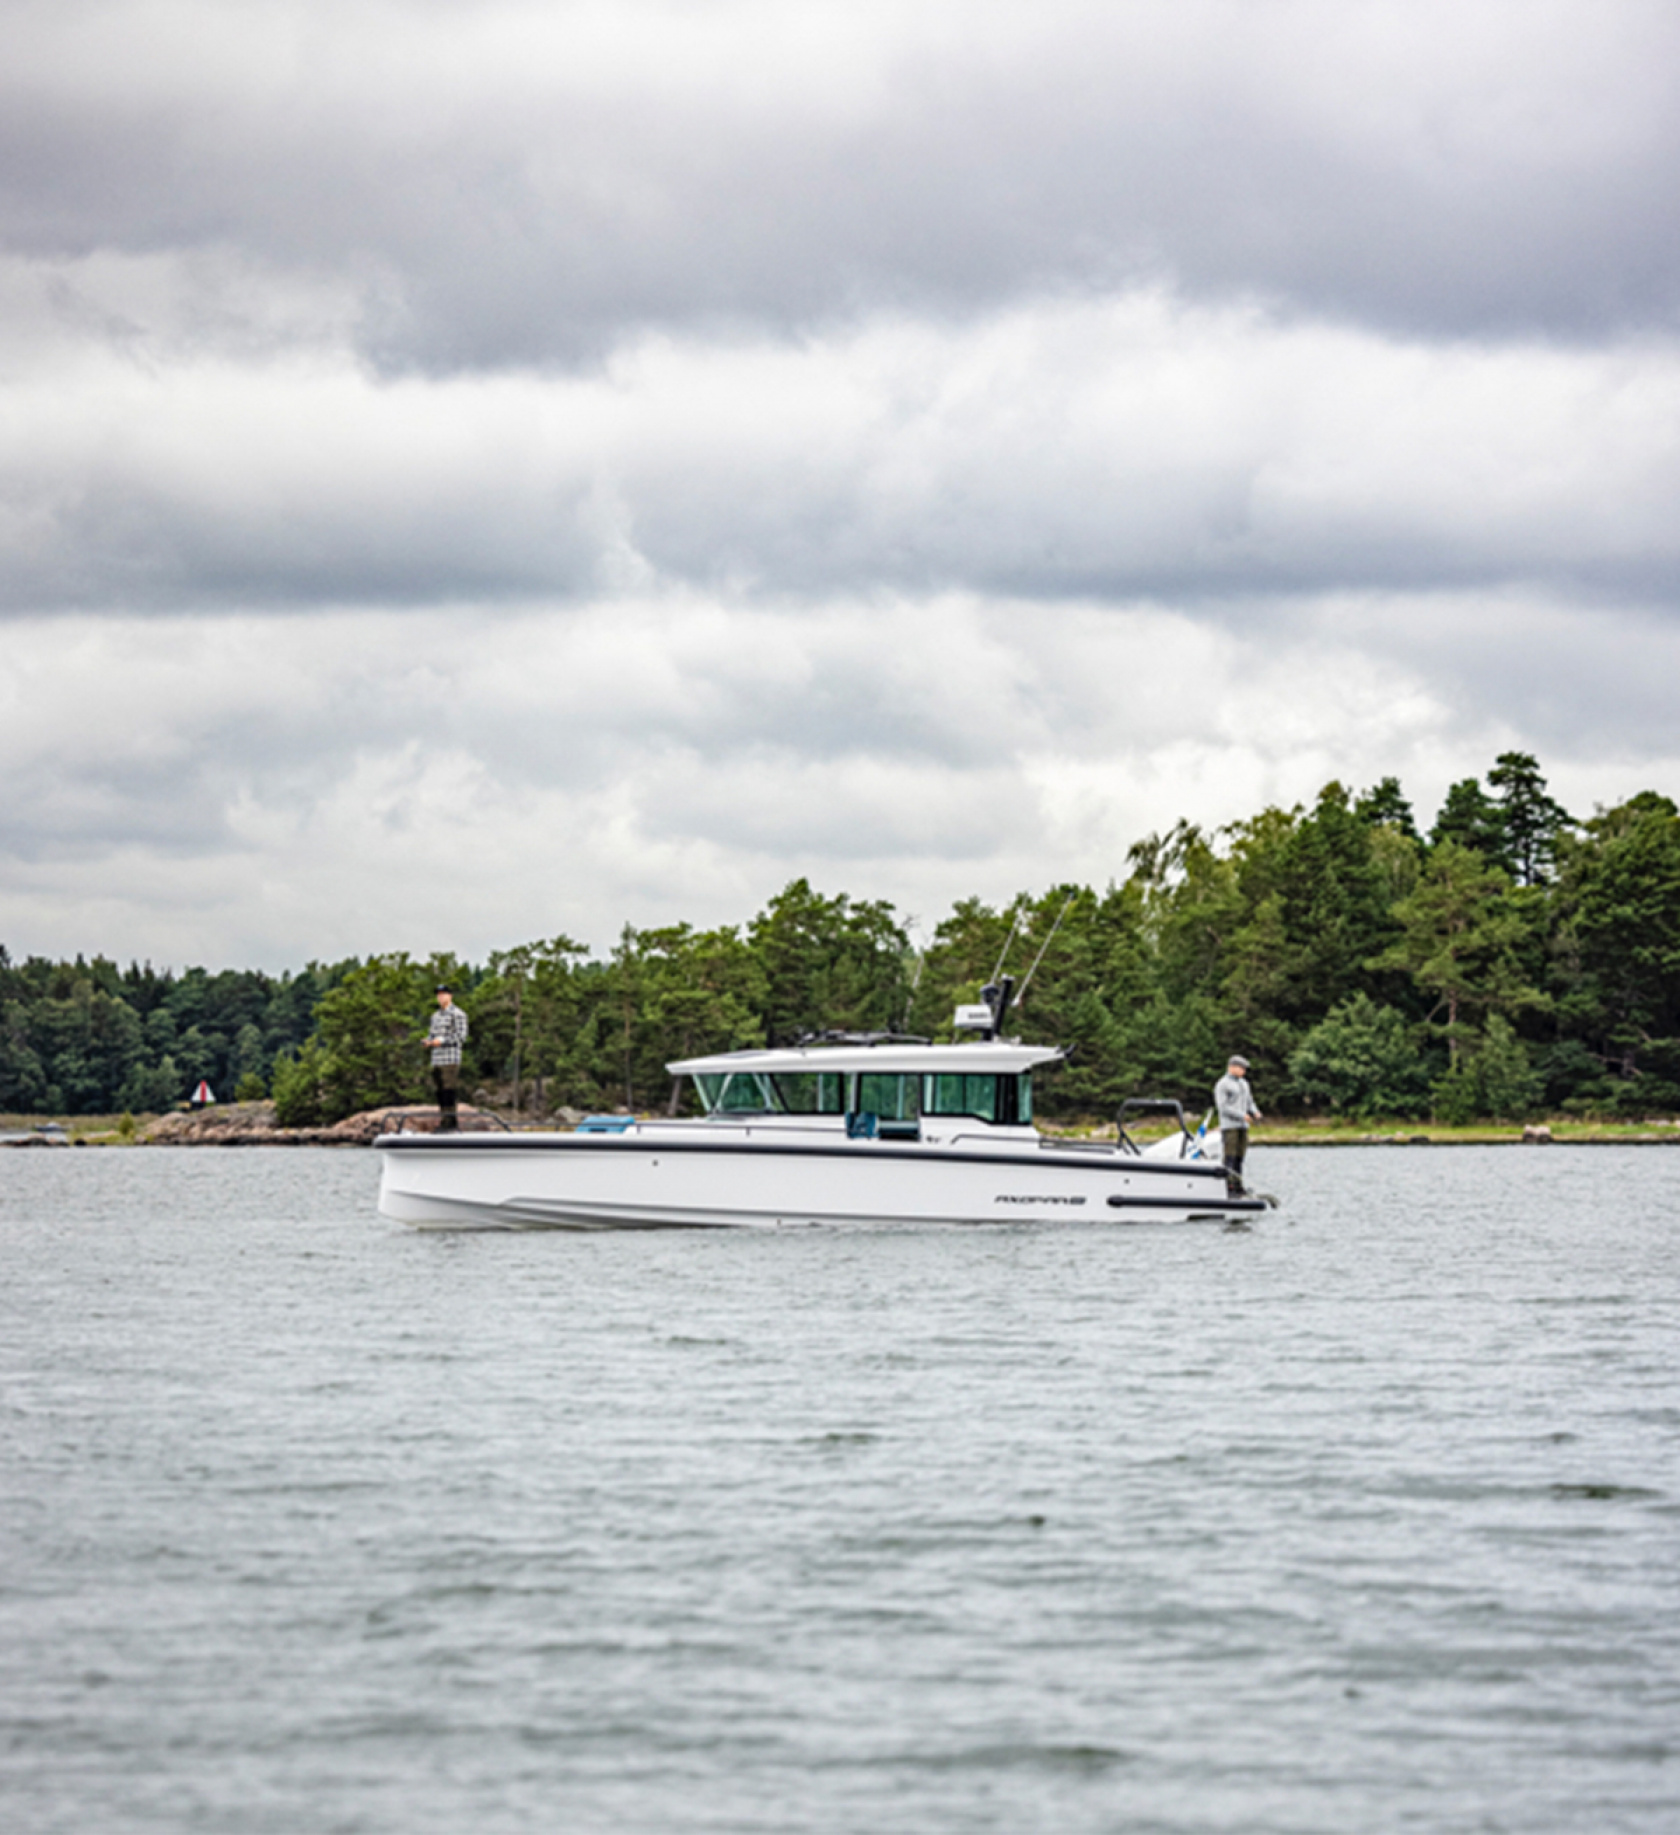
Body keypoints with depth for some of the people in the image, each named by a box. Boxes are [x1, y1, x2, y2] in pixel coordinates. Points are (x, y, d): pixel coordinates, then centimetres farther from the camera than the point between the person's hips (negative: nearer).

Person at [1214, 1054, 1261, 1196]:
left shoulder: (1243, 1083, 17)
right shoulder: (1222, 1085, -7)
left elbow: (1249, 1103, 20)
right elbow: (1223, 1107, -14)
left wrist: (1255, 1113, -1)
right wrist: (1242, 1115, -18)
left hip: (1242, 1126, 7)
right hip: (1229, 1126, -7)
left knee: (1239, 1157, 4)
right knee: (1230, 1158, -10)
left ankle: (1238, 1187, 5)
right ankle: (1230, 1188, -12)